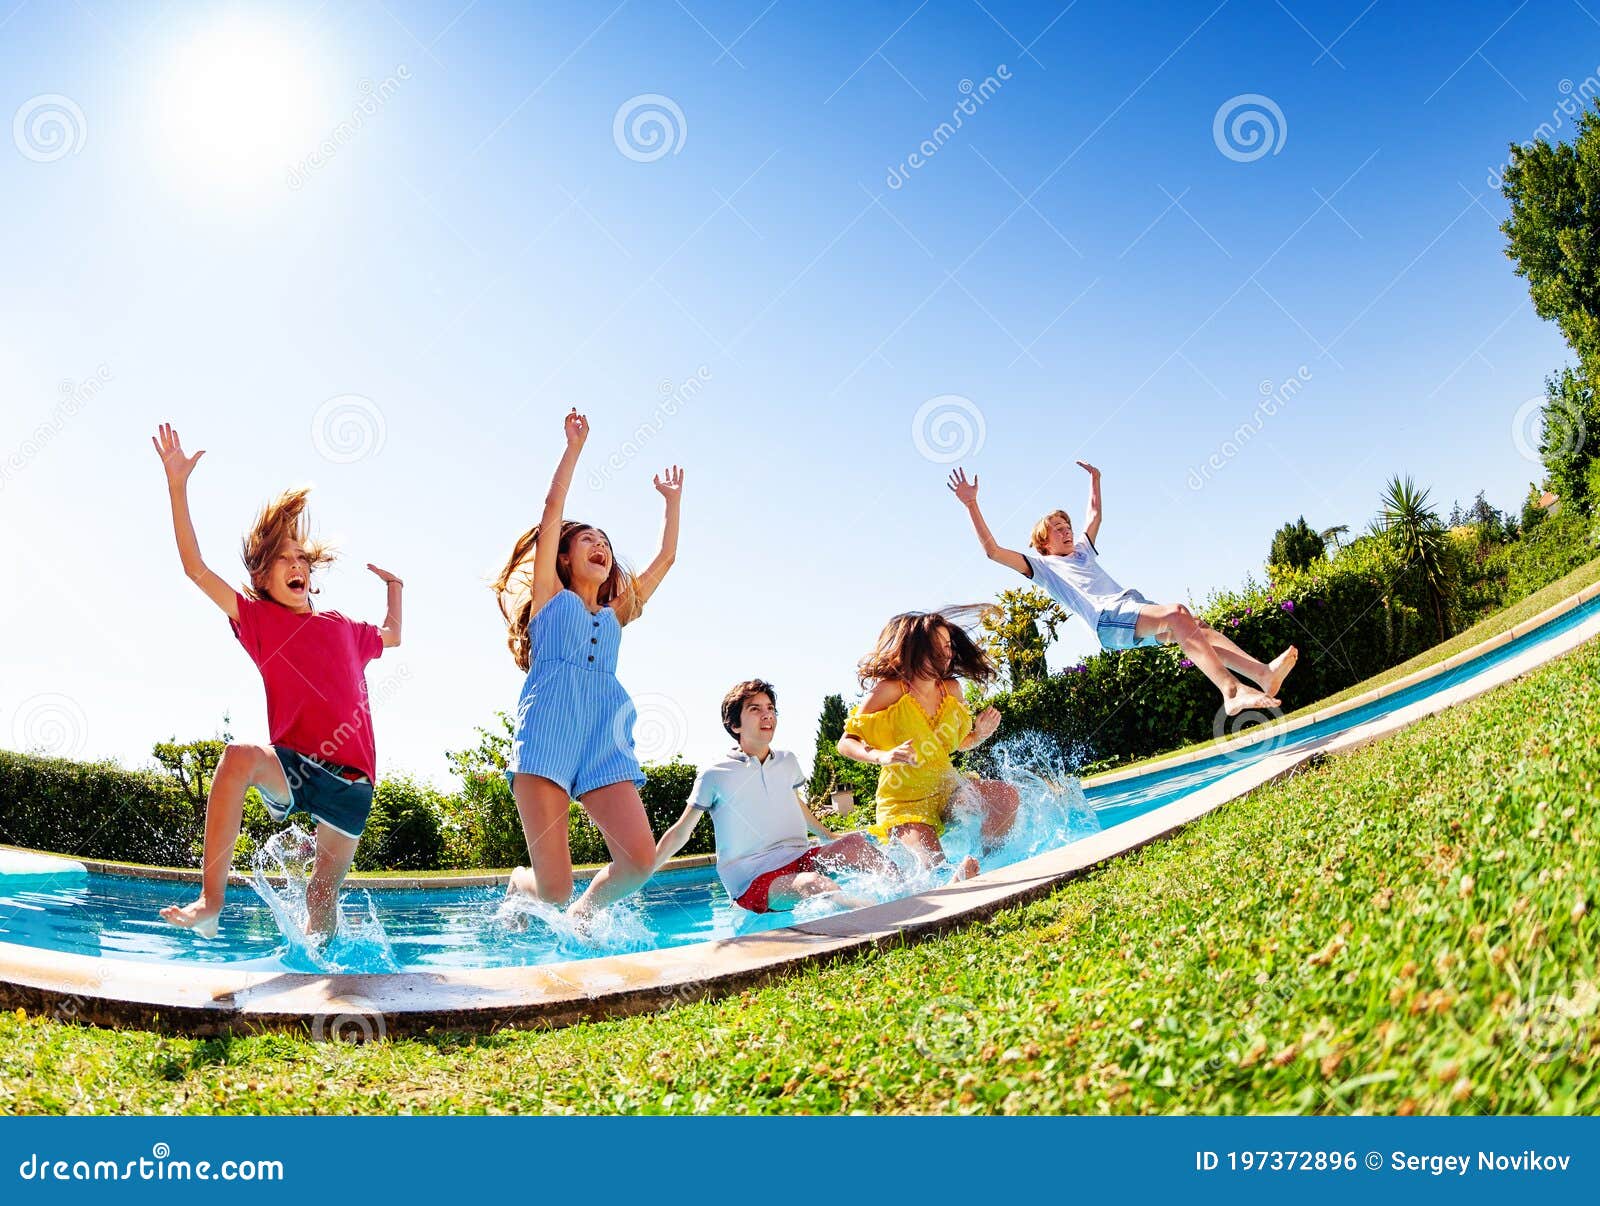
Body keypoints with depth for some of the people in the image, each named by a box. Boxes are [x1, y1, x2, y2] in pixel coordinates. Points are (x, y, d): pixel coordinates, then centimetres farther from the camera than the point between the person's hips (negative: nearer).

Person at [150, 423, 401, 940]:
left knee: (325, 891, 5)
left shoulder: (342, 627, 18)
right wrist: (177, 485, -8)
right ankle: (210, 900, -33)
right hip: (294, 763, -3)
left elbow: (392, 636, 40)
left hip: (350, 776, 3)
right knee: (241, 755, -36)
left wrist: (394, 586, 36)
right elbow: (195, 567, -4)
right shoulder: (258, 617, 7)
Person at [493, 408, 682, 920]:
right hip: (547, 732, -4)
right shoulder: (550, 597, 17)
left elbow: (666, 558, 31)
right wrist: (575, 446, 13)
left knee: (640, 860, -19)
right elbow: (552, 510, 10)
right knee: (553, 888, -12)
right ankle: (519, 884, 26)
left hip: (605, 742, 4)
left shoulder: (615, 615, 27)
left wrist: (672, 500, 34)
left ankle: (584, 911, 12)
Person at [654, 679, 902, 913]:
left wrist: (829, 837, 45)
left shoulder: (788, 762, 14)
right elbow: (680, 832, 7)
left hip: (798, 860, 6)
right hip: (753, 883, -5)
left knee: (856, 842, -20)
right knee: (814, 884, -36)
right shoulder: (714, 775, 0)